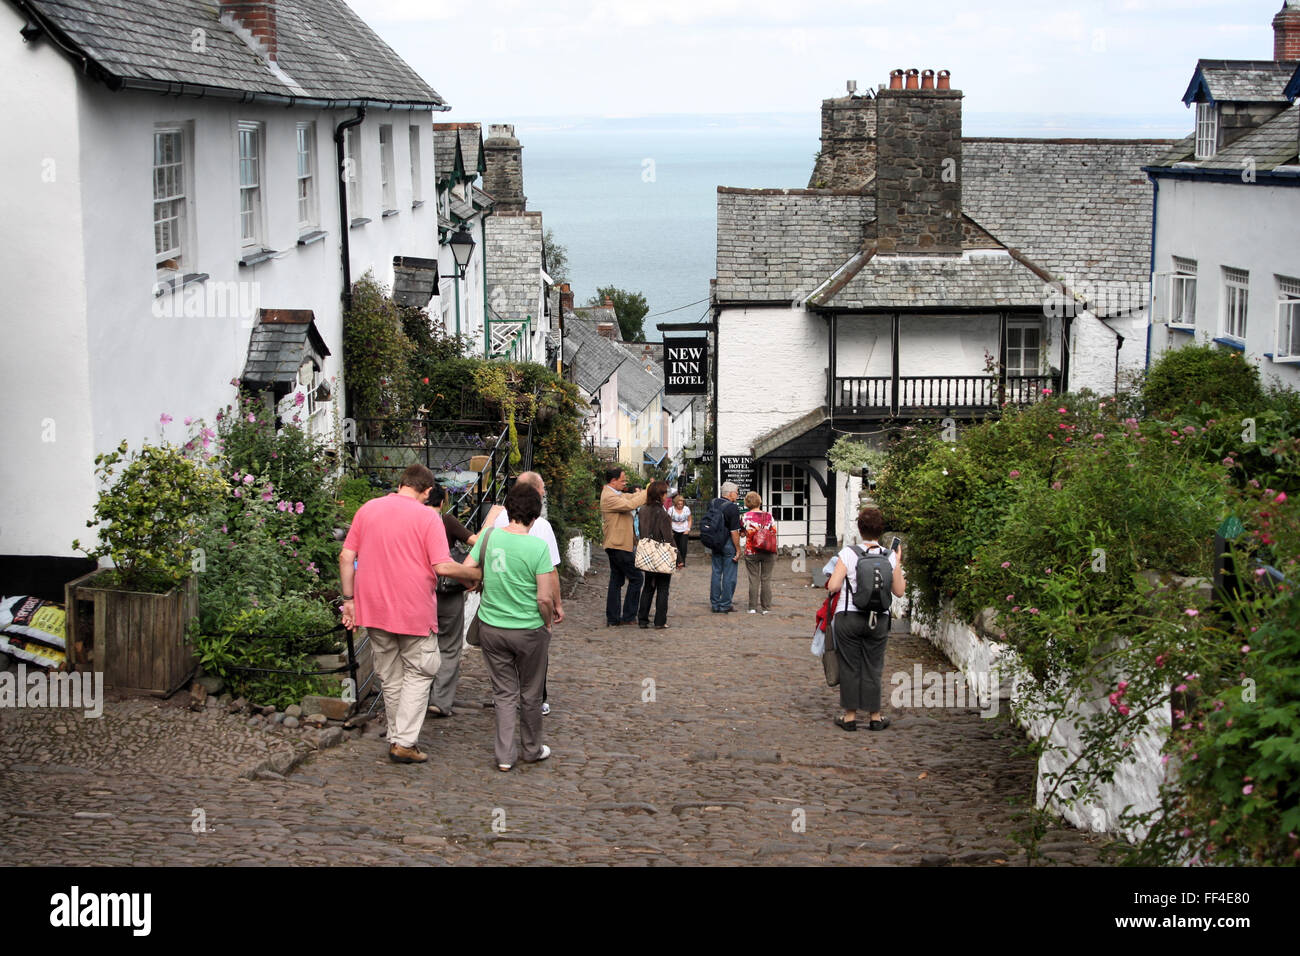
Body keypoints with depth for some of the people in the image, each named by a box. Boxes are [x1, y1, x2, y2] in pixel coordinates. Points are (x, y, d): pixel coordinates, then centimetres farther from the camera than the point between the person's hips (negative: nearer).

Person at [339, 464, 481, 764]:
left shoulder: (367, 509, 5)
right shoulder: (427, 517, -10)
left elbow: (346, 556, 5)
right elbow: (443, 566, -17)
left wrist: (349, 599, 10)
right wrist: (474, 575, 0)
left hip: (374, 608, 5)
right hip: (414, 610, -5)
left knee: (390, 677, 17)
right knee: (418, 674, 8)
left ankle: (396, 738, 25)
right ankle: (405, 743, 1)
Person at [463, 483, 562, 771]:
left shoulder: (489, 536, -7)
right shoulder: (537, 546, -17)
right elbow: (544, 598, -18)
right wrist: (548, 622, 1)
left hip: (491, 627, 3)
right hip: (529, 629, -3)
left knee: (504, 692, 14)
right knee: (530, 694, 16)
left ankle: (505, 755, 12)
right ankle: (532, 750, 31)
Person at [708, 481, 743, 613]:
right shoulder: (732, 508, -16)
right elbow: (734, 532, -17)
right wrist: (738, 550, -11)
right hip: (728, 543, -7)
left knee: (716, 573, 13)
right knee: (729, 575, 1)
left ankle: (715, 604, 17)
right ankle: (725, 605, 4)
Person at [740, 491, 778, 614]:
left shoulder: (745, 517, -4)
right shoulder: (769, 516, 1)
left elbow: (742, 534, 3)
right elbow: (774, 531, 5)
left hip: (751, 552, -1)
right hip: (768, 552, 1)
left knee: (753, 580, 4)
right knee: (766, 580, 6)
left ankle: (753, 607, 4)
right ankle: (766, 607, 8)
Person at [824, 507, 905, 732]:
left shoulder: (848, 554, -10)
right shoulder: (890, 557, -2)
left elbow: (833, 586, -12)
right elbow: (899, 592, 5)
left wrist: (837, 571, 9)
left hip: (848, 618, -2)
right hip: (879, 620, 2)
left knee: (849, 667, 8)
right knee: (873, 668, 12)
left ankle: (850, 716, 12)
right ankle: (875, 716, 17)